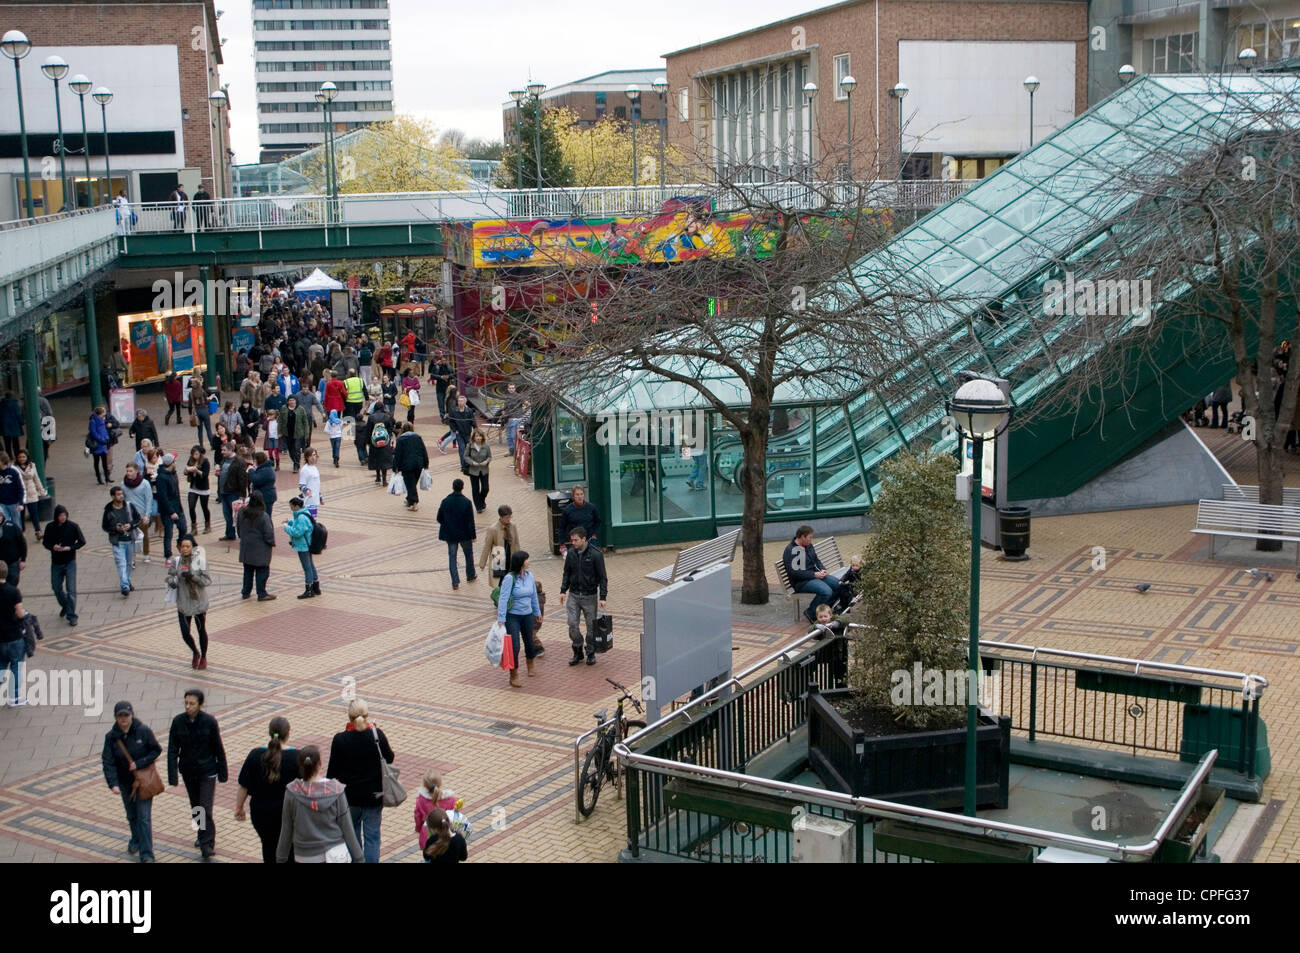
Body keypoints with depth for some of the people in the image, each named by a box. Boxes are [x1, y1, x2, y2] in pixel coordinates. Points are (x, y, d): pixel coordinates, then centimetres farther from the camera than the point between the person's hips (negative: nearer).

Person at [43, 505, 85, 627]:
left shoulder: (73, 526, -10)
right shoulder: (50, 527, -3)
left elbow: (82, 542, -3)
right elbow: (45, 542, 7)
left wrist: (70, 548, -18)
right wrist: (53, 547, -15)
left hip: (70, 562, -3)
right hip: (56, 562, 3)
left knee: (71, 590, -7)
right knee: (56, 587, 14)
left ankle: (71, 615, 0)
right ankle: (65, 606, 40)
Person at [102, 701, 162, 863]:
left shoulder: (143, 731, -14)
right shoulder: (111, 737, -9)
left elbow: (157, 750, -7)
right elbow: (108, 762, -12)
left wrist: (139, 764, -19)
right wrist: (113, 784, -24)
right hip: (125, 782, 3)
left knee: (144, 817, -9)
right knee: (131, 815, 20)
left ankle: (146, 855, -7)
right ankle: (136, 841, 46)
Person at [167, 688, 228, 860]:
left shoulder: (210, 722, -15)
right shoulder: (178, 721, -9)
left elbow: (218, 749, -6)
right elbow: (172, 750, -6)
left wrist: (222, 774, -1)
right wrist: (172, 778, -11)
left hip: (207, 771, -3)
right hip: (188, 772, 4)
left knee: (206, 810, -8)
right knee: (195, 808, 18)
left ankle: (207, 845, 0)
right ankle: (203, 835, 39)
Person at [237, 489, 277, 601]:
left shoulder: (242, 513, -4)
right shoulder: (263, 516, -21)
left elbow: (238, 528, 9)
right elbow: (268, 533, -17)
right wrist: (272, 542, 1)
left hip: (246, 548, 6)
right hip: (260, 550, -6)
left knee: (248, 570, 18)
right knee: (262, 571, 4)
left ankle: (246, 592, 25)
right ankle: (262, 594, 6)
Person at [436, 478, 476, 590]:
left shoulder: (445, 501, -9)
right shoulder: (466, 502, -17)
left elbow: (439, 519, -1)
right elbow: (470, 521, -13)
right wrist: (473, 535, -3)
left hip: (450, 534, 2)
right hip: (464, 534, -2)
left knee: (452, 556, 9)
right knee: (468, 554, 21)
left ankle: (455, 582, 5)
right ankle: (470, 575, 36)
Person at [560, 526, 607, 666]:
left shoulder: (596, 554, -13)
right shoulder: (571, 553, 0)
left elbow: (602, 577, -9)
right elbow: (567, 573, 12)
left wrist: (602, 597, -13)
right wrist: (563, 590, 5)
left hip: (590, 596, -3)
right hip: (574, 595, 3)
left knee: (591, 626, 5)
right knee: (572, 624, -3)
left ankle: (591, 654, 20)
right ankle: (578, 652, 13)